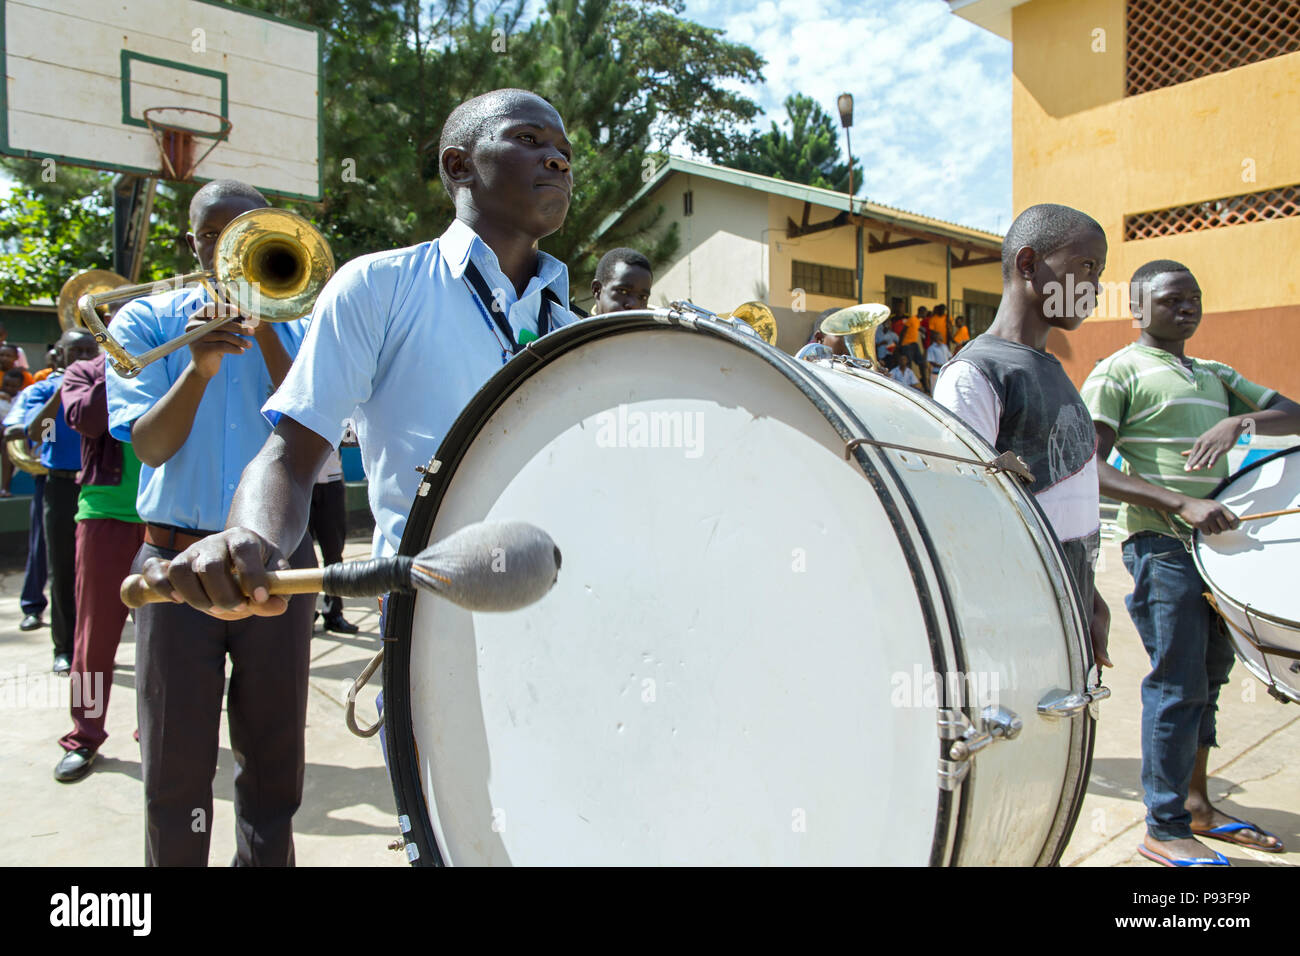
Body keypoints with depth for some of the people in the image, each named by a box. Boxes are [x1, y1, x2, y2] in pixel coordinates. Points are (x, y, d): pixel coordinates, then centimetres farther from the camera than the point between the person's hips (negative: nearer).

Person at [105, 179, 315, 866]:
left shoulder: (295, 326, 6)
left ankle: (267, 856, 30)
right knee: (175, 765, 8)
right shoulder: (144, 322, 4)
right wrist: (198, 366, -23)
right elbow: (150, 445, -7)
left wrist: (265, 332, -14)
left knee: (273, 758, 12)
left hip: (277, 560, 1)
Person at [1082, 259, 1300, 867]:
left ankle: (1196, 804, 30)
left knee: (1210, 674, 15)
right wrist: (1180, 503, -25)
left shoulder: (1215, 375, 18)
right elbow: (1088, 470, -15)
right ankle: (1165, 830, 7)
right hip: (1161, 544, -8)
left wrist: (1240, 421, -10)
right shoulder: (1118, 373, -5)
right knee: (1179, 684, -5)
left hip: (1217, 539, 8)